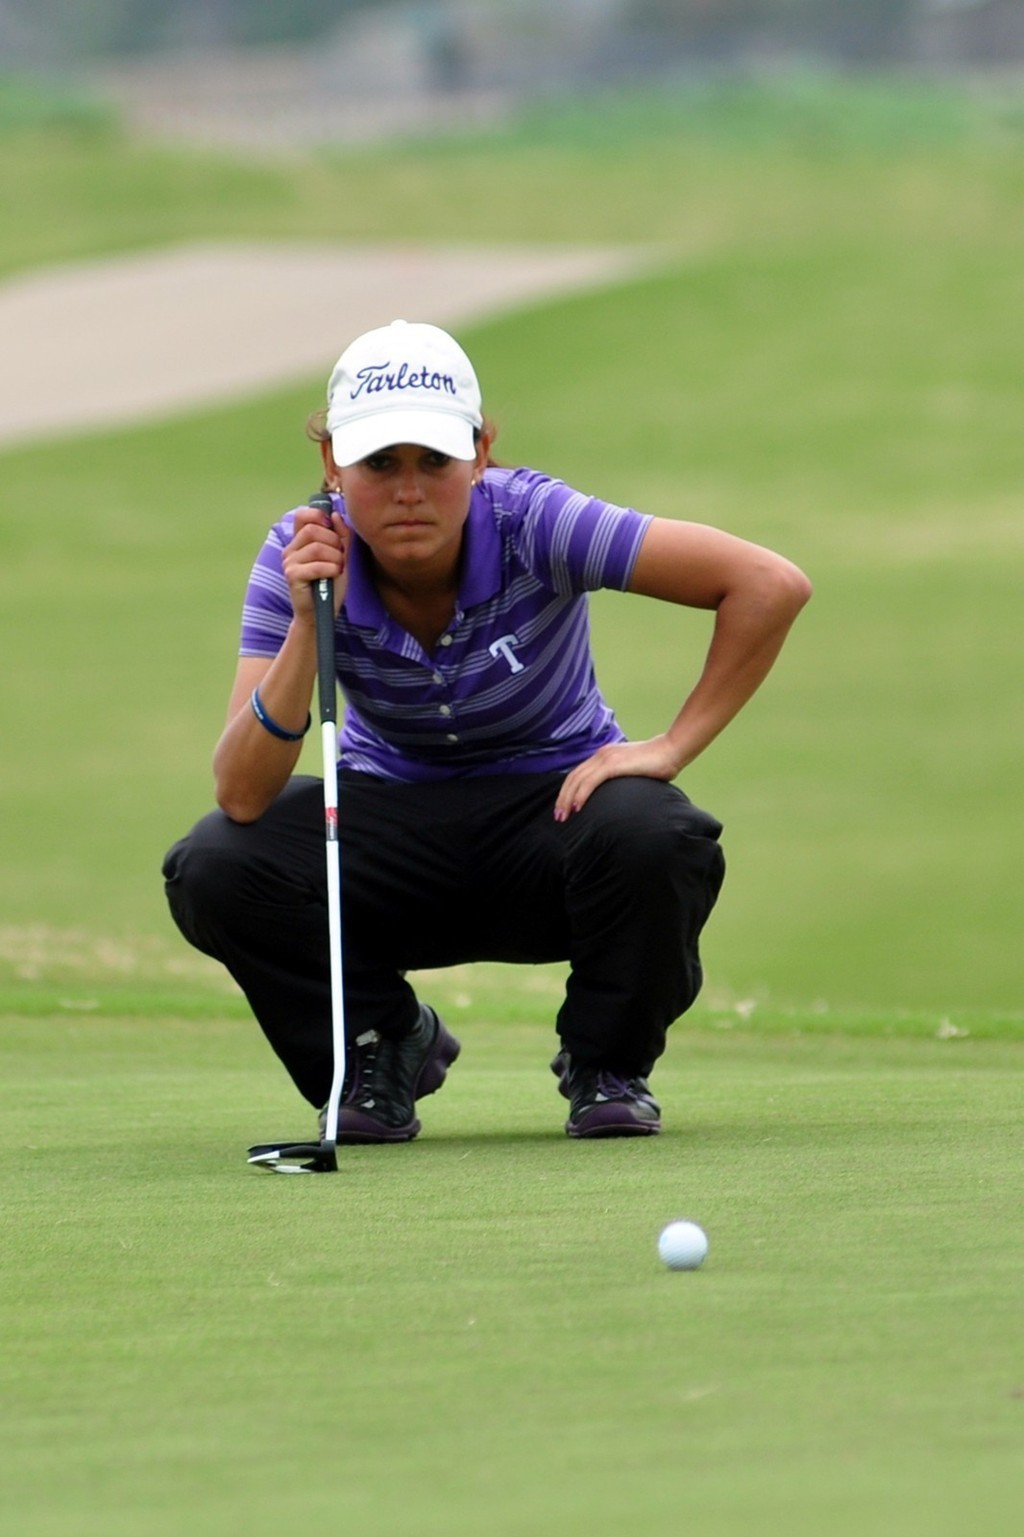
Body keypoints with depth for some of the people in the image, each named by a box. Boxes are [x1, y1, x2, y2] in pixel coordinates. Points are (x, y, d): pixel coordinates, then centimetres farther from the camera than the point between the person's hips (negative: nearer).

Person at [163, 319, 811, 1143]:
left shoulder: (532, 524, -24)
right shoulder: (304, 557, -18)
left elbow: (771, 584, -25)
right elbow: (244, 796, -26)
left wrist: (669, 748, -24)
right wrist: (307, 626, -36)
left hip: (555, 799, -2)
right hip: (391, 814, 2)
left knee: (653, 838, -36)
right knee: (213, 868, -26)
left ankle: (607, 1068, -5)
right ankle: (384, 1046, 3)